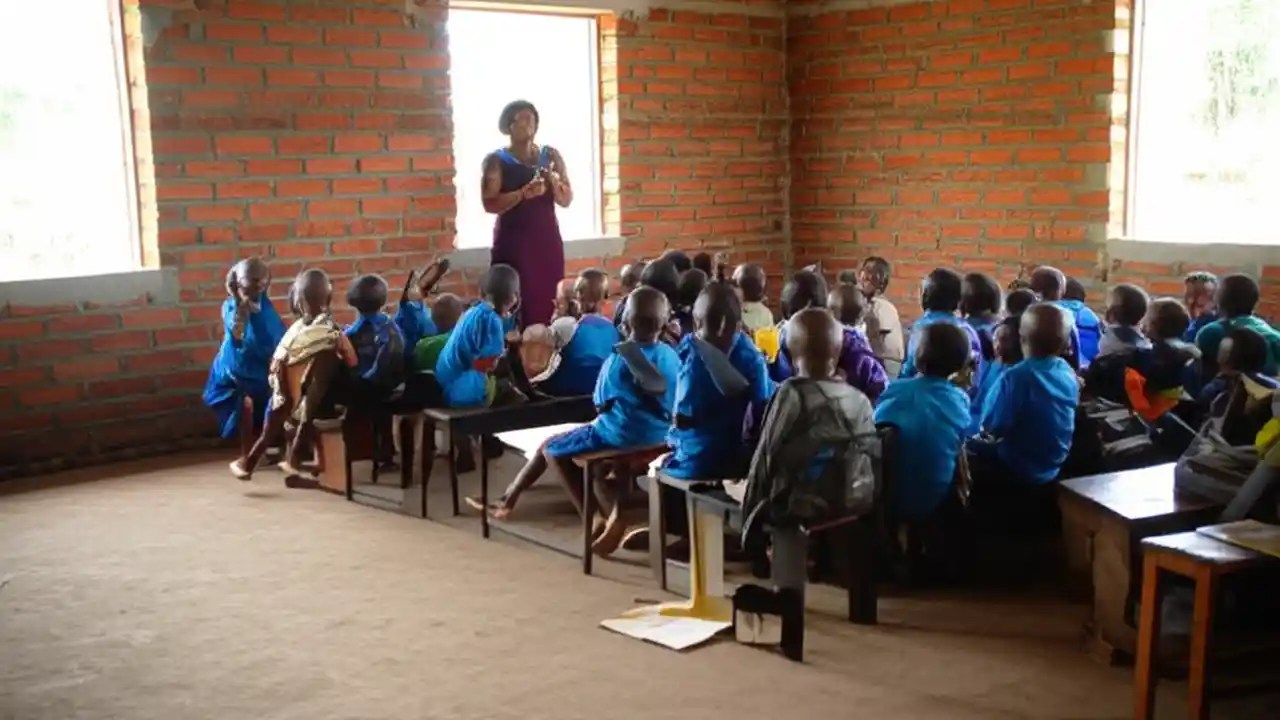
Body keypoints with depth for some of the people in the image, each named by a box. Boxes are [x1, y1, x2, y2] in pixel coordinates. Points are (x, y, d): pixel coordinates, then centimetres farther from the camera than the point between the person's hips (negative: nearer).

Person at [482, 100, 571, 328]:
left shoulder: (550, 156, 10)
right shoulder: (496, 160, -1)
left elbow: (566, 200, 7)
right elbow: (490, 204, -11)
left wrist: (554, 181, -12)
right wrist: (523, 193, -23)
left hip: (547, 239, 3)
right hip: (513, 241, -3)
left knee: (548, 303, -1)